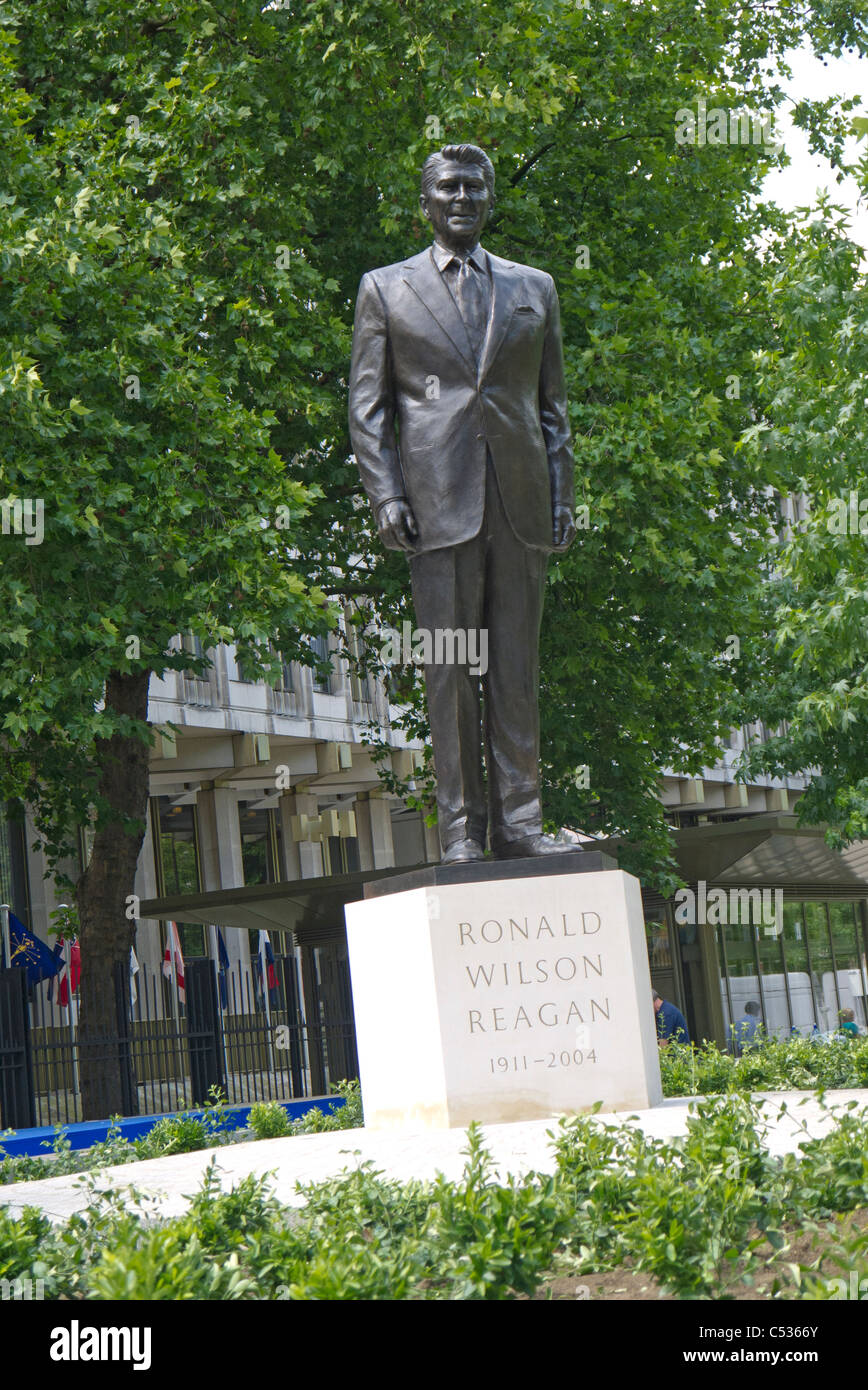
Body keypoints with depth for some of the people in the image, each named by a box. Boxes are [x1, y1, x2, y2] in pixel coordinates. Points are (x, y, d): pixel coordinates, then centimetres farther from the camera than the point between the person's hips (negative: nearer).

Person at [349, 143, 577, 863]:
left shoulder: (534, 288, 18)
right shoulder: (385, 289, 11)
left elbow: (553, 402, 17)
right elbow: (368, 405, 7)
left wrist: (563, 495, 7)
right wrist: (386, 495, -4)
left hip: (520, 500, 2)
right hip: (438, 499, -2)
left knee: (519, 666, 1)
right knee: (449, 667, -4)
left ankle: (519, 821, 4)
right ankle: (461, 827, -2)